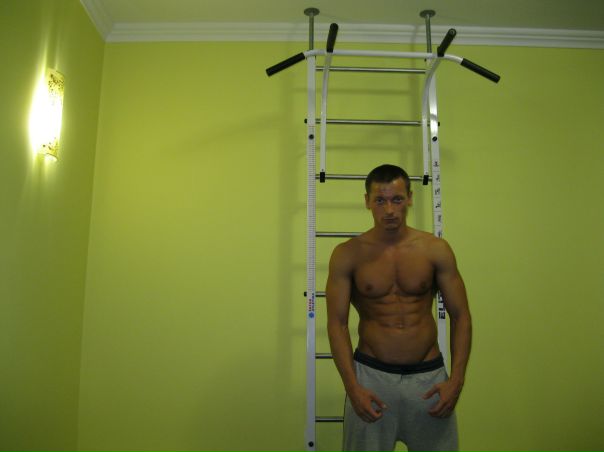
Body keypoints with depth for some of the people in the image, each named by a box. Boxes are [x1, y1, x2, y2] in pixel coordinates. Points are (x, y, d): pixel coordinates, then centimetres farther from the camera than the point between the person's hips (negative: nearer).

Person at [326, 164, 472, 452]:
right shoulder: (347, 254, -5)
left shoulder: (436, 250, -2)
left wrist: (457, 378, -7)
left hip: (429, 376, 1)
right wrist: (352, 386, -12)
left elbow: (460, 316, 1)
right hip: (370, 375, -1)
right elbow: (337, 323, -5)